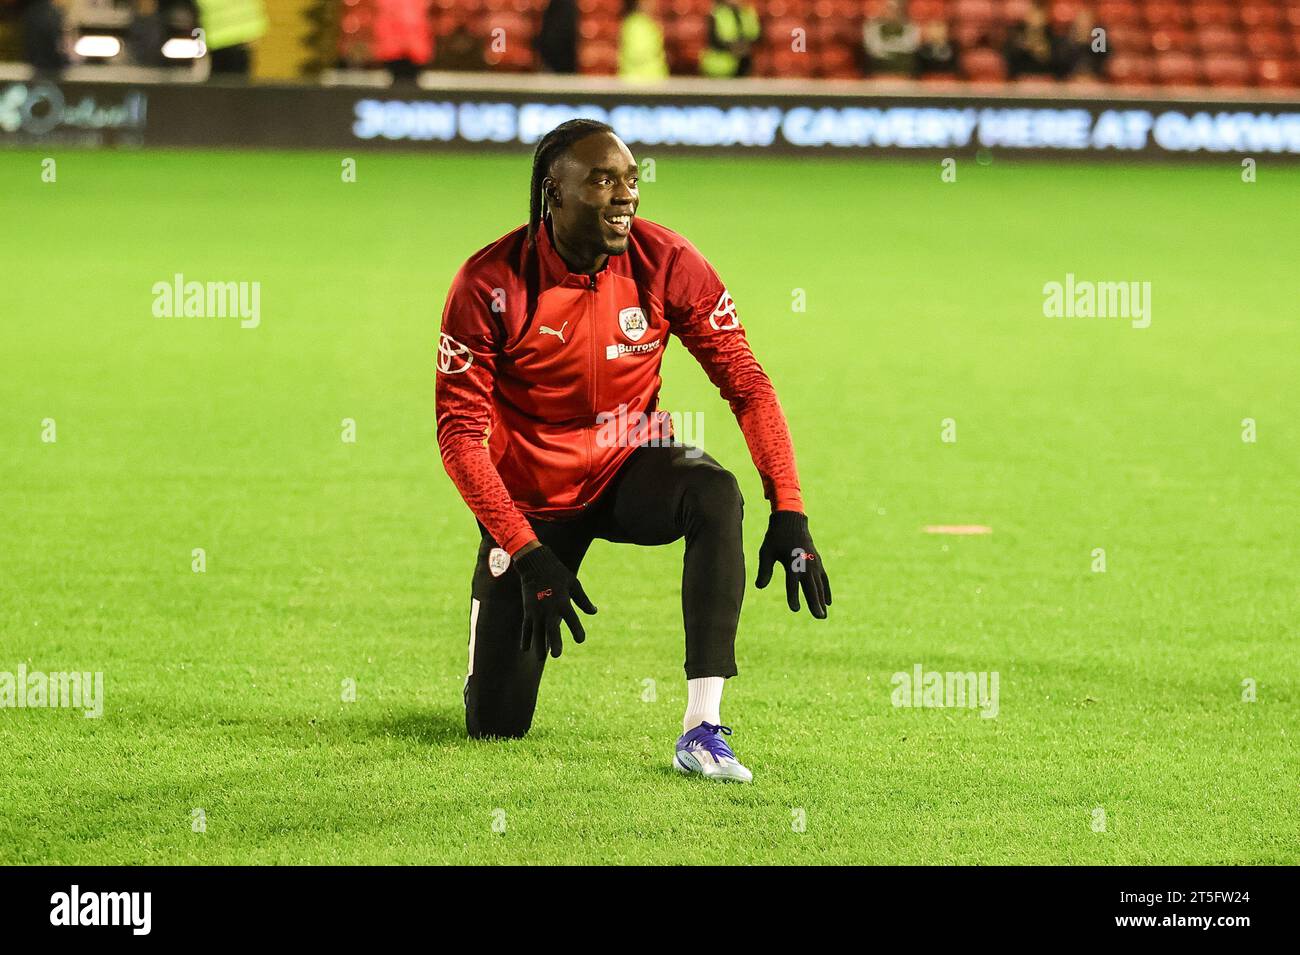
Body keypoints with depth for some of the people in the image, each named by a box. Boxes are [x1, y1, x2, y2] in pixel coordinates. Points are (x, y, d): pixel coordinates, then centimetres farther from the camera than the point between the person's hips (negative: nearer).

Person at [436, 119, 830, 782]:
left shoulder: (665, 262, -16)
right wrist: (526, 553, -27)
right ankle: (493, 604, 37)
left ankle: (703, 729, -34)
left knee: (714, 494, -36)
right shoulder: (491, 284, -21)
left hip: (630, 468, 1)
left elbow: (746, 384, -13)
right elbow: (460, 431, -19)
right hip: (532, 498, -1)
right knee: (497, 725, -1)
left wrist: (789, 513, -24)